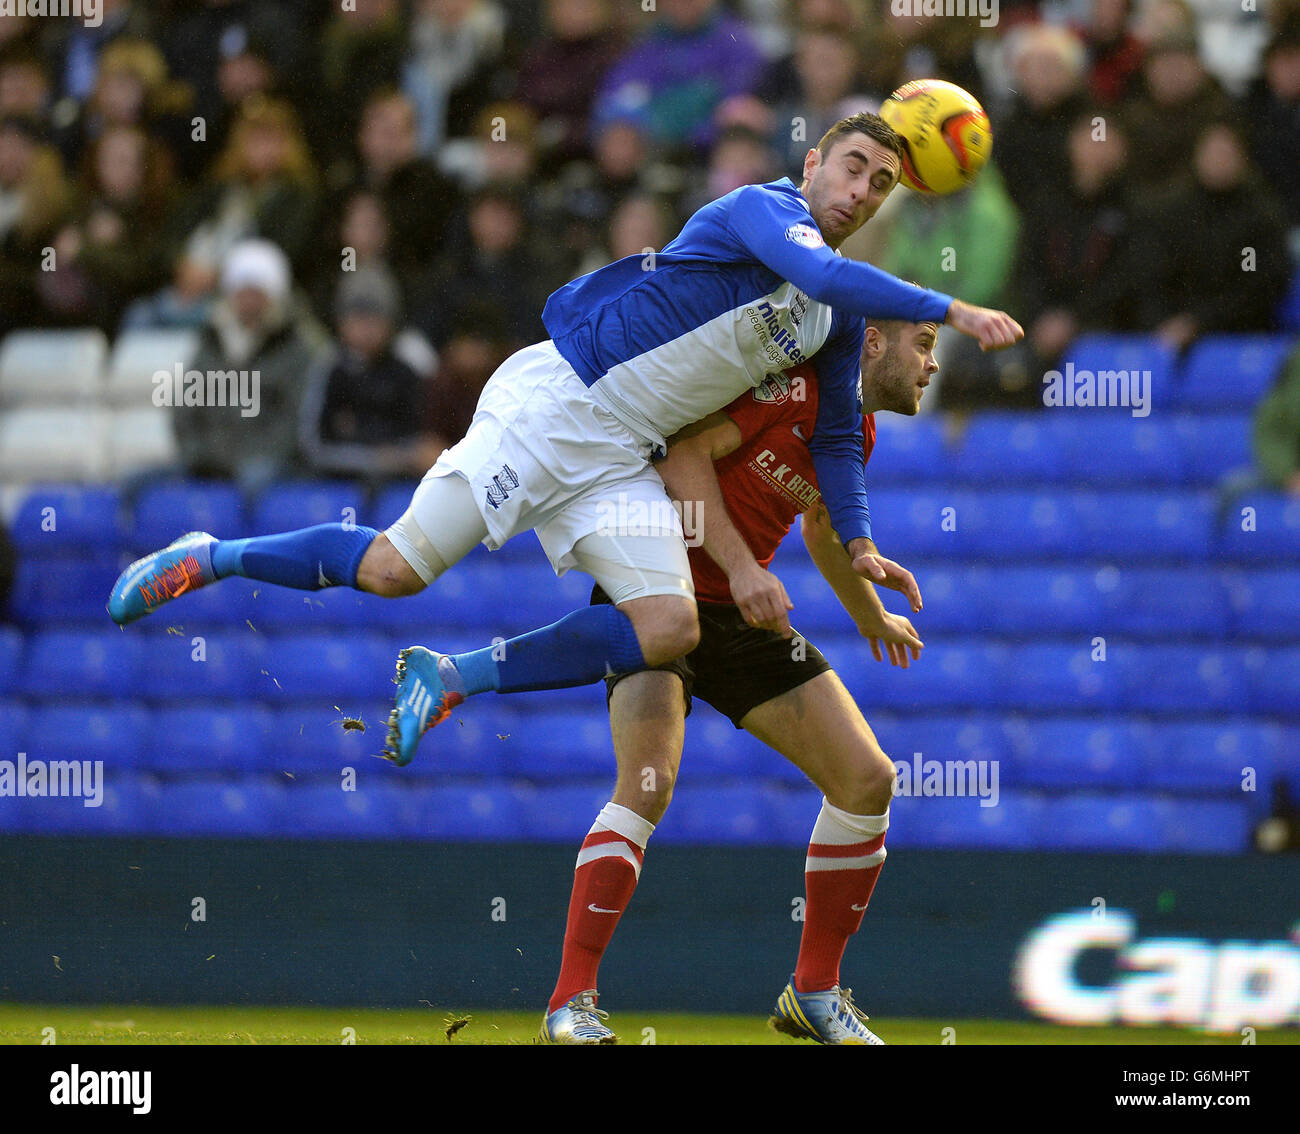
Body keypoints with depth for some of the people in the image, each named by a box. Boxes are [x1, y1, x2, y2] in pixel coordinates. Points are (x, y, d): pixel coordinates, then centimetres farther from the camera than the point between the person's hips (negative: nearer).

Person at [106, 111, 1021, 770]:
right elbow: (822, 274, -31)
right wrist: (948, 309, -29)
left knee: (670, 631, -15)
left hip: (621, 461, 8)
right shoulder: (762, 208, -10)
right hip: (558, 398, -8)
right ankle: (207, 561, 9)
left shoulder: (842, 317, 15)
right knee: (394, 570, -14)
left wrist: (858, 543, 15)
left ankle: (454, 679, -2)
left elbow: (837, 432, 25)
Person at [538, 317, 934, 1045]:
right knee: (650, 782, -27)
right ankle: (571, 1001, -22)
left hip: (745, 615, 8)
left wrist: (872, 618, 42)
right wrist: (741, 566, -31)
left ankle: (815, 991, 15)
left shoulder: (857, 435, 9)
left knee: (867, 780, 1)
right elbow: (682, 455, -25)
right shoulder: (791, 383, -18)